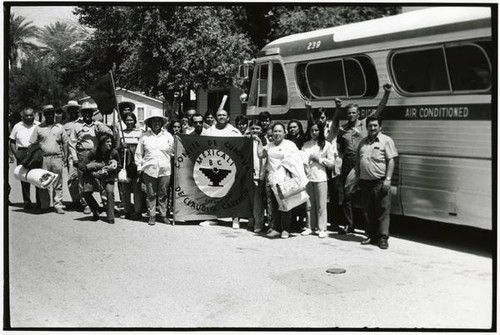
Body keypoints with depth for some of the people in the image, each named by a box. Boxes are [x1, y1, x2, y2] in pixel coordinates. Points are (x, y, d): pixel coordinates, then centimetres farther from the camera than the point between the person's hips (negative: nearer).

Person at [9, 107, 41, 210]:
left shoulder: (39, 126, 8)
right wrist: (15, 154, -1)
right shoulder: (17, 126, 11)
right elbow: (11, 141, 12)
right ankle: (27, 201, 8)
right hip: (22, 154, 1)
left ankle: (40, 201, 2)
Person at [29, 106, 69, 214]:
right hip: (43, 158, 0)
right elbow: (32, 144, 8)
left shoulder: (60, 127, 11)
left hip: (57, 158, 0)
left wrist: (65, 156, 5)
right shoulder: (38, 128, 8)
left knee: (58, 184, 0)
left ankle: (58, 205, 3)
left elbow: (65, 143, 13)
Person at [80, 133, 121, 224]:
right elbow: (82, 166, -10)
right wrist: (94, 173, -19)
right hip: (94, 177, 0)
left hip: (108, 177, 0)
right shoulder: (94, 152, -14)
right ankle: (96, 212, 10)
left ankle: (110, 217, -12)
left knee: (110, 192, -24)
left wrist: (109, 170, -17)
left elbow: (119, 167, 1)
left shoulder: (114, 153, -11)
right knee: (86, 192, -16)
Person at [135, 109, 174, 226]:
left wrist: (174, 165, 6)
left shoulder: (168, 136, 9)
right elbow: (138, 153, 10)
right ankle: (152, 216, 11)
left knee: (163, 194, 6)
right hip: (149, 169, -1)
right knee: (151, 194, 2)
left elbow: (172, 153, 12)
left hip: (165, 170, 1)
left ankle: (163, 215, 16)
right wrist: (139, 167, 6)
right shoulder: (144, 136, 6)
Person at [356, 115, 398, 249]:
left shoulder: (386, 140, -1)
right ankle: (371, 235, 21)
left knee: (383, 211, -3)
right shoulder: (363, 142, 15)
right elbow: (358, 162, 19)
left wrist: (388, 179, -13)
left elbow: (391, 161, -6)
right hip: (365, 182, 5)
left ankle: (383, 238, 2)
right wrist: (357, 178, 12)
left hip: (380, 182, -5)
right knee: (368, 211, 10)